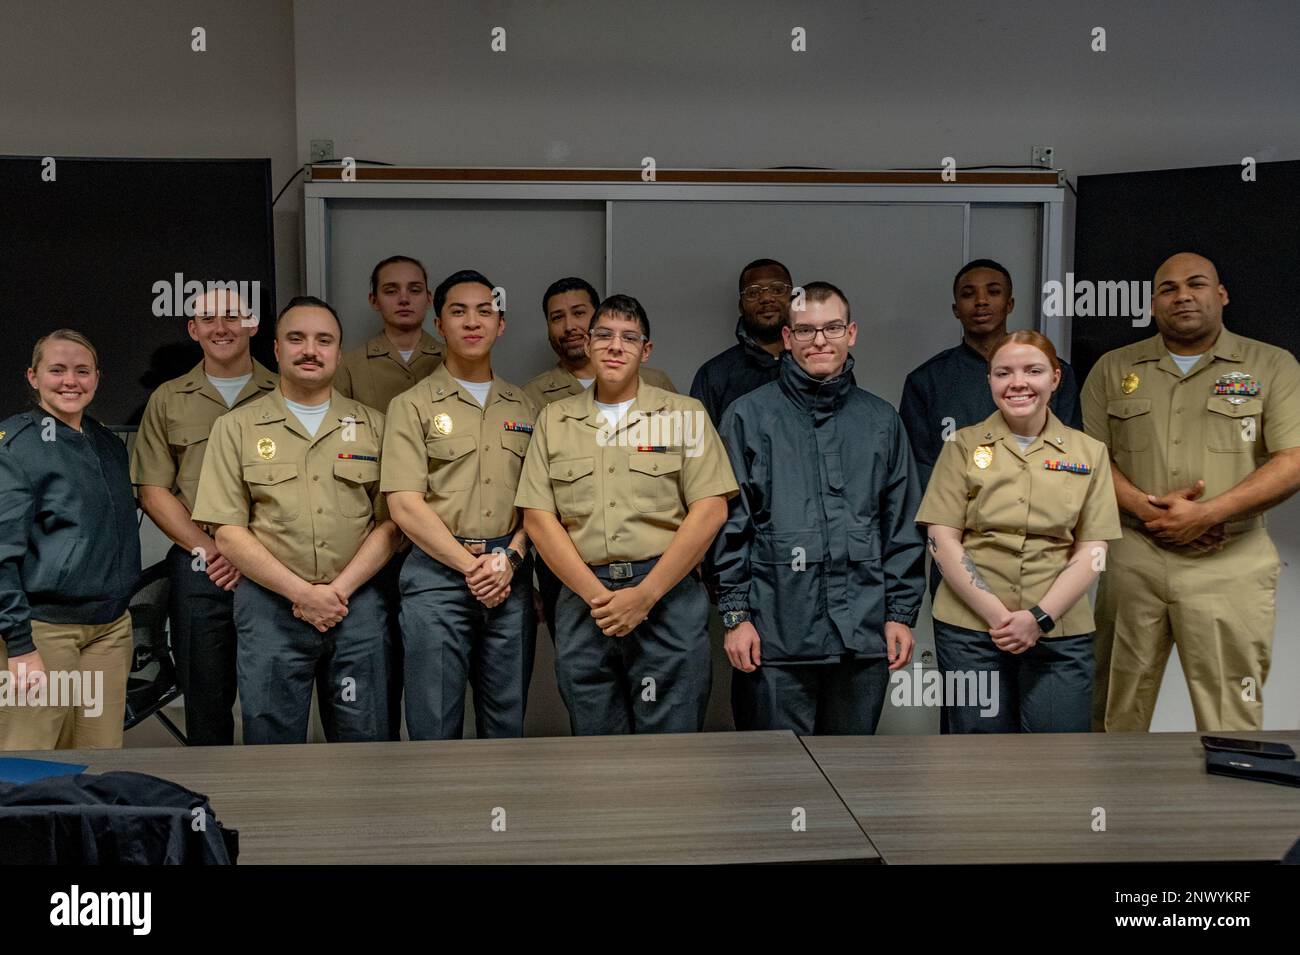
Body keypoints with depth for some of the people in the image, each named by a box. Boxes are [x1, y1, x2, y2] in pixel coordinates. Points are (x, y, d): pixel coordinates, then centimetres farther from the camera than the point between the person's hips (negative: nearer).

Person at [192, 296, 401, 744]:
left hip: (357, 604, 1)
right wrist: (303, 594, -11)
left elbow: (390, 523, 4)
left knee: (364, 749, 7)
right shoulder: (236, 427, 5)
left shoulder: (372, 425, 10)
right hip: (270, 608, -1)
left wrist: (338, 590, -9)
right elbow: (228, 533, -1)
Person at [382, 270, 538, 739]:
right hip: (437, 573, -3)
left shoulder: (524, 409, 14)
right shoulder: (412, 406, 2)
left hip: (511, 577, 4)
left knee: (508, 718, 10)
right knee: (434, 722, 1)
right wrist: (470, 566, -12)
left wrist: (510, 558, -7)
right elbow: (405, 505, -7)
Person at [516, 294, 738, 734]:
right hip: (582, 601, 2)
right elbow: (538, 517, 4)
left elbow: (710, 511, -4)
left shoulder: (684, 415, 5)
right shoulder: (554, 420, 11)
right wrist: (597, 596, -8)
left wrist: (644, 595, -11)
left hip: (669, 597, -2)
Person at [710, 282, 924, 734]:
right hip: (776, 633, -3)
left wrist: (902, 612, 6)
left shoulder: (881, 420, 11)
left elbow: (903, 526, 12)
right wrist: (735, 614, -5)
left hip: (864, 632, 3)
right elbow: (730, 523, 0)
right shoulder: (749, 416, 2)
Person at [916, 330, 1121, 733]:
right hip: (970, 629, 0)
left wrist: (1040, 617, -10)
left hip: (1060, 633, 1)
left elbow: (1091, 551, 2)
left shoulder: (1088, 453, 7)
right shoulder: (964, 445, 5)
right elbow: (942, 540, -1)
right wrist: (995, 613, -11)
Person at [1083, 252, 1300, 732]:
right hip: (1134, 558, 2)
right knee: (1116, 711, 9)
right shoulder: (1114, 369, 10)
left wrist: (1206, 514, -14)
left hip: (1228, 563, -2)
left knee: (1230, 720, 0)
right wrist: (1146, 508, -10)